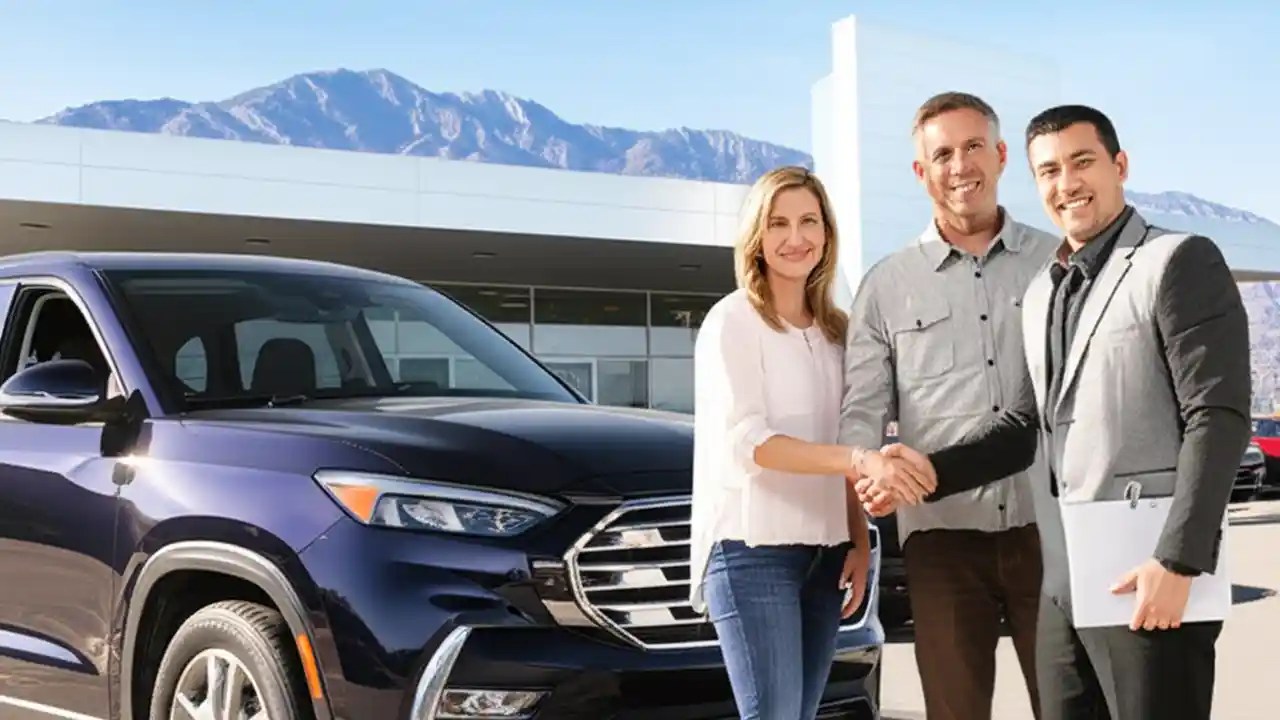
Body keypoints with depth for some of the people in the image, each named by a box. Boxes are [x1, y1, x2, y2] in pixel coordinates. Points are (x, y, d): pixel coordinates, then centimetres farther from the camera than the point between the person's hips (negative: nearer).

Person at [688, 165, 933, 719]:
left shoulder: (835, 329, 15)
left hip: (824, 550, 6)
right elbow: (743, 441, -17)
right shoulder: (733, 320, -6)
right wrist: (859, 461, -27)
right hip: (752, 549, -6)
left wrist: (859, 542, 8)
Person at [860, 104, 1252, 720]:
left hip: (1148, 580, -7)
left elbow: (1218, 418, -12)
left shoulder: (1180, 263, -5)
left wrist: (1178, 562, -18)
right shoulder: (1041, 294, 18)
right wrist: (932, 471, 6)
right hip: (1062, 584, 7)